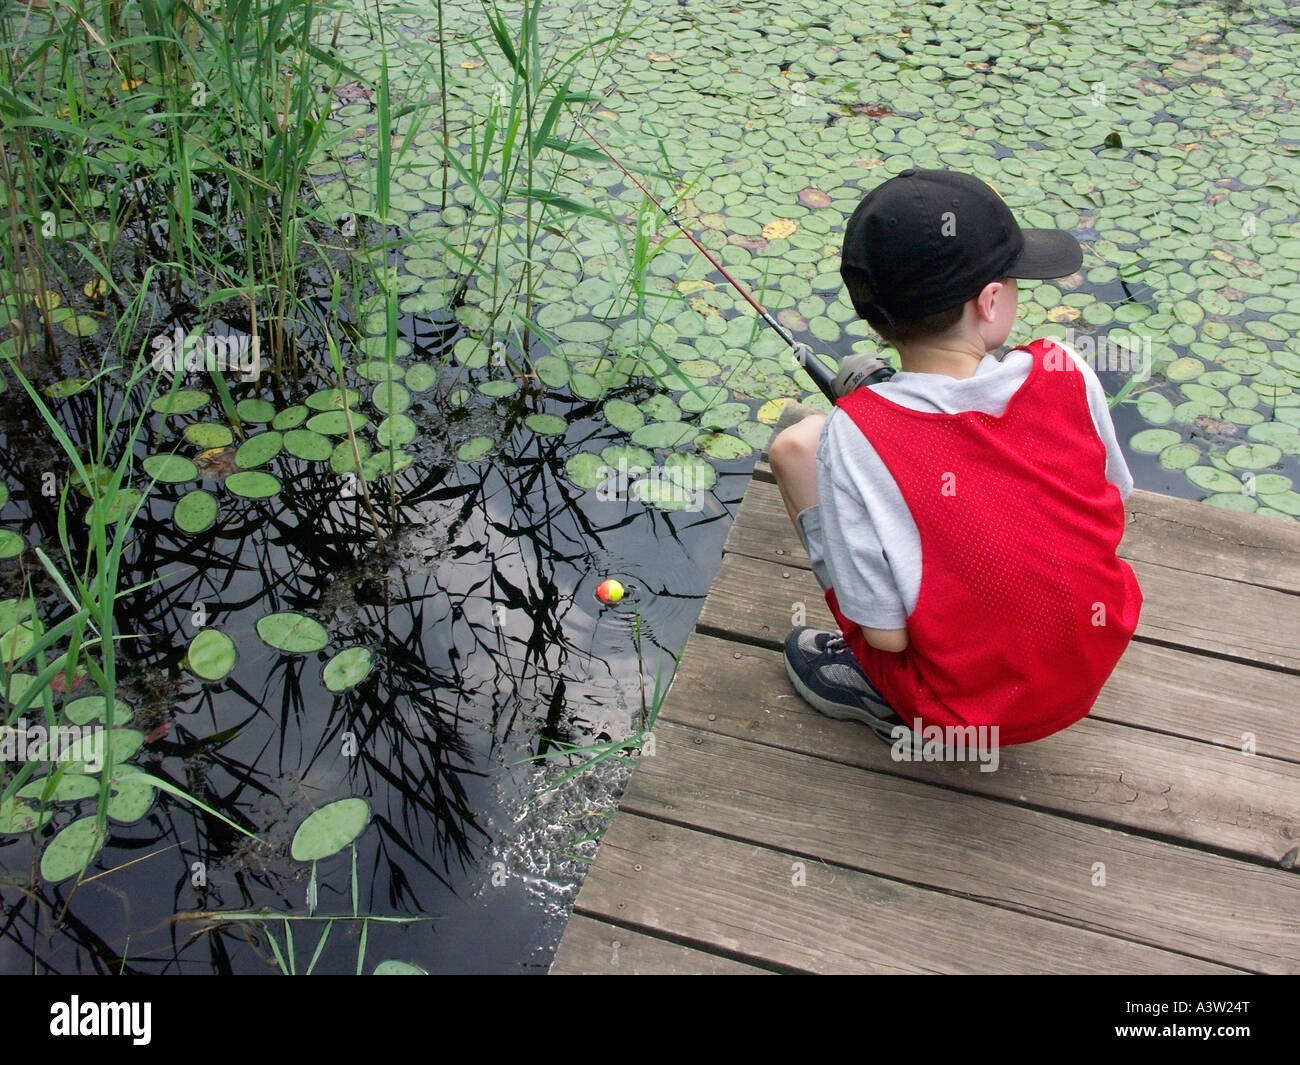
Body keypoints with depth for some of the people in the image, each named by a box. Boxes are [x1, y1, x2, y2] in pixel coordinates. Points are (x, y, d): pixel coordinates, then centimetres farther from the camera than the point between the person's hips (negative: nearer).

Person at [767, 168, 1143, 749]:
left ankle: (885, 697, 7)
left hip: (960, 708, -4)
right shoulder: (1066, 374, -14)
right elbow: (1114, 502, 3)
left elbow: (887, 634, -20)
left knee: (797, 445, 0)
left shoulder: (856, 435, -25)